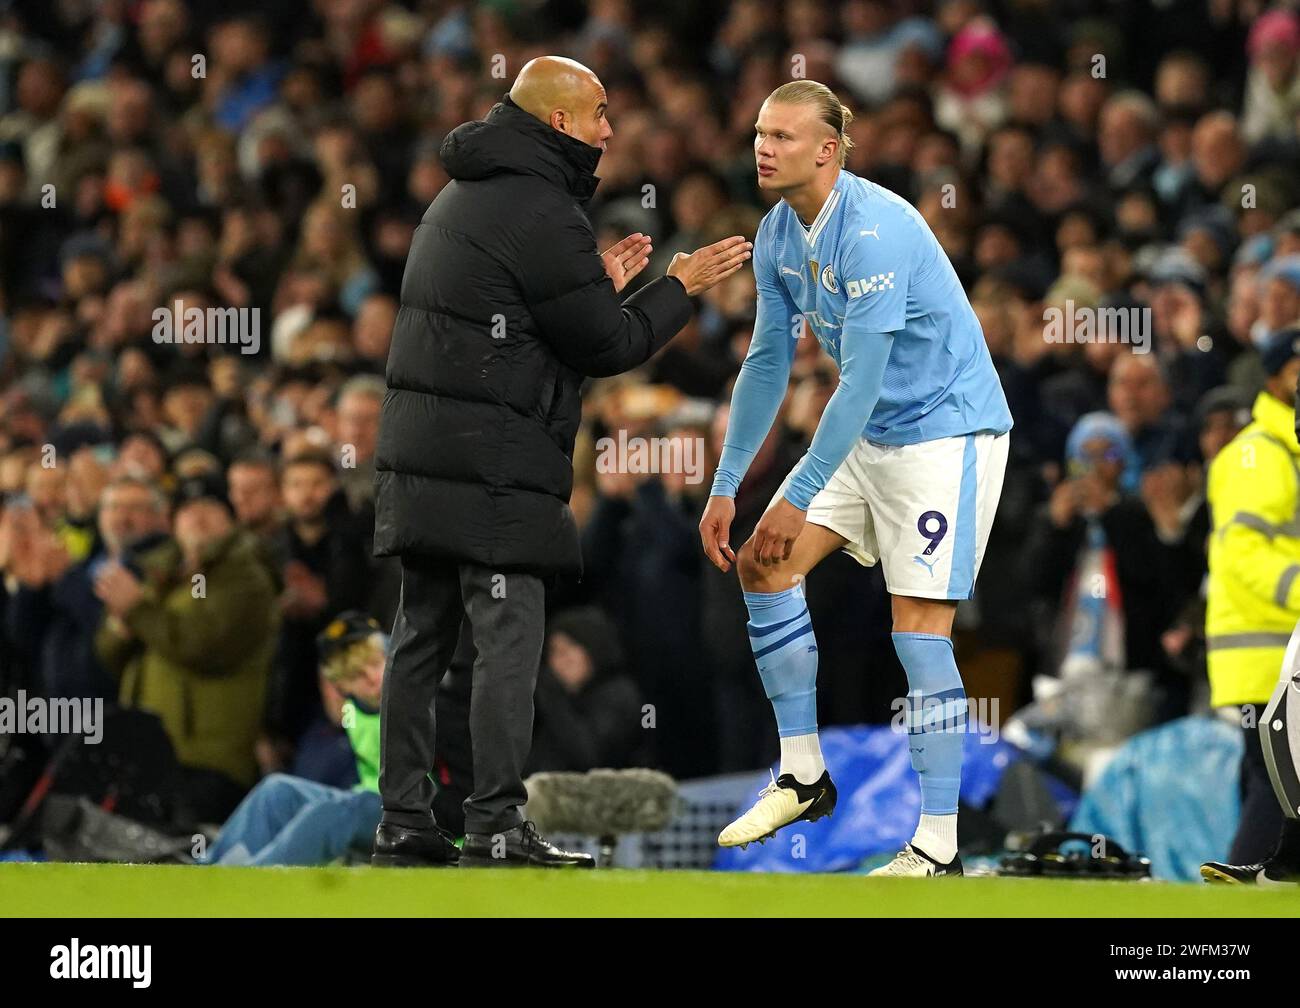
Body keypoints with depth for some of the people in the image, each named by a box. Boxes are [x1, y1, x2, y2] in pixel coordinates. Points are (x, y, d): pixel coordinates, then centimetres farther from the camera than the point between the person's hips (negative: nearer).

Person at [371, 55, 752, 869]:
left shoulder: (461, 198, 19)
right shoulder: (542, 215, -12)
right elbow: (610, 346, -8)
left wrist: (599, 283, 24)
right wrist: (682, 287, 5)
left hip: (418, 457, 10)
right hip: (491, 466, -10)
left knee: (422, 635, 10)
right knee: (509, 640, -8)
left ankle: (405, 818, 12)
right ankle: (497, 826, -11)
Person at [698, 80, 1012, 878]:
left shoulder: (874, 231, -25)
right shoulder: (778, 235, 2)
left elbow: (861, 382, -26)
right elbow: (767, 363, 11)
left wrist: (799, 498, -23)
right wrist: (727, 488, 8)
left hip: (948, 429, -9)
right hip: (868, 435, 9)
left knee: (920, 626, -12)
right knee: (763, 566, 0)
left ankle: (940, 849, -9)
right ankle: (804, 776, 10)